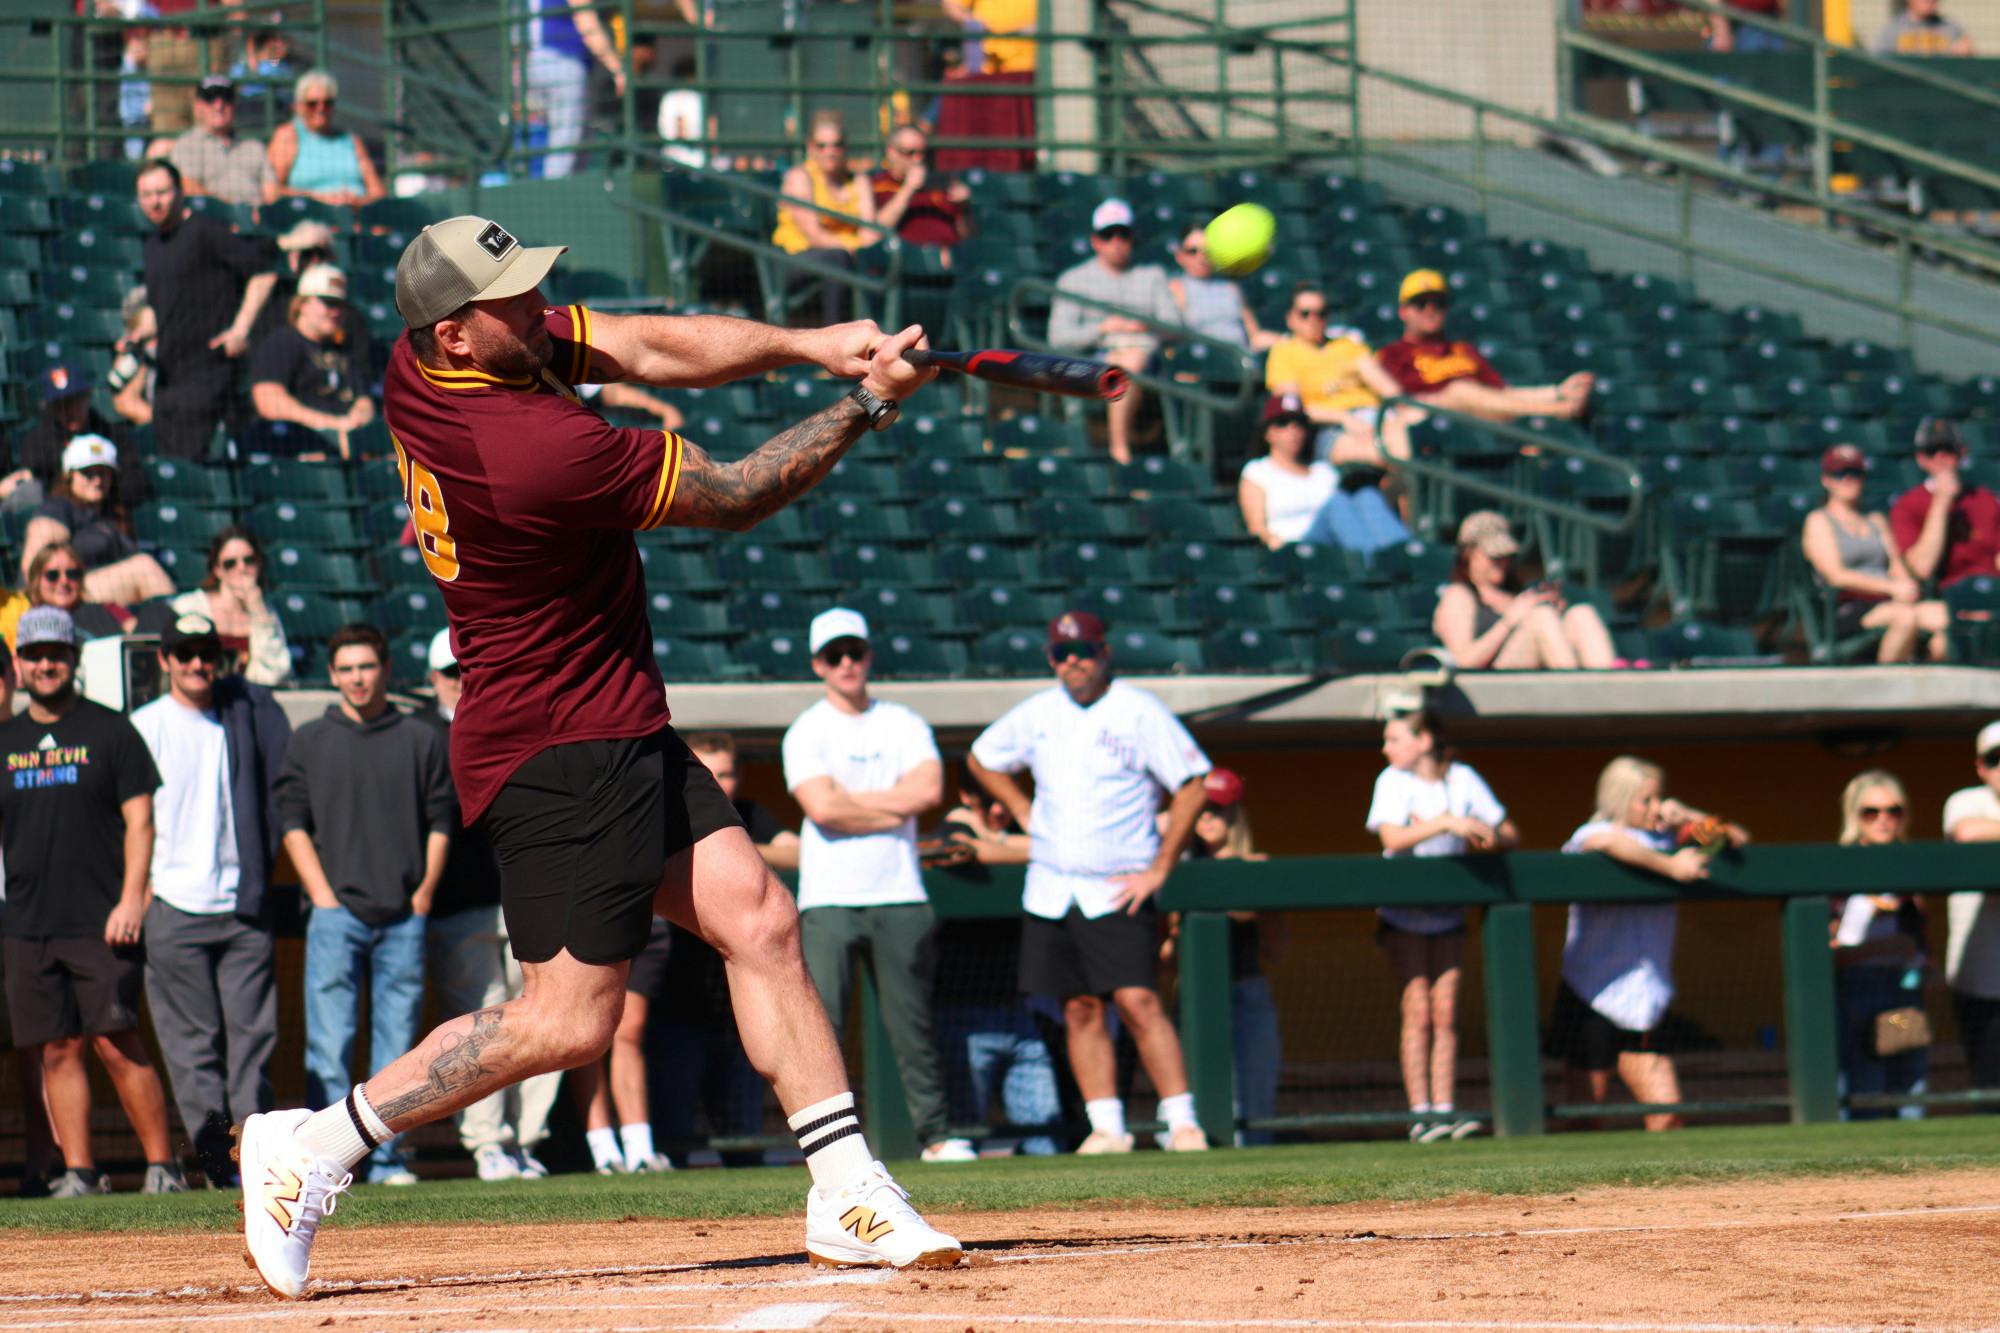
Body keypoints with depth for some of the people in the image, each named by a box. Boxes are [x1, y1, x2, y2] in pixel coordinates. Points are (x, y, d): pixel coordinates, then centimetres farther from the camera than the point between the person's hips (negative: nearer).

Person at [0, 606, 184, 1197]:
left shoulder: (109, 731, 2)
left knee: (115, 1042, -9)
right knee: (56, 1049, 3)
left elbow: (139, 820, -2)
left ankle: (162, 1164, -3)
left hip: (100, 925, -4)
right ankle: (78, 1172, 6)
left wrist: (131, 899, -13)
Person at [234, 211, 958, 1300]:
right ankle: (315, 1145, 2)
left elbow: (649, 348, 3)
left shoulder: (423, 361, 0)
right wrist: (867, 406, -5)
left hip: (620, 736, 10)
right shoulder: (540, 448, -28)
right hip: (559, 750, -10)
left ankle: (847, 1195, 6)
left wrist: (807, 344, -10)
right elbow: (734, 498, -15)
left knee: (758, 922, 6)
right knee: (569, 1022, -7)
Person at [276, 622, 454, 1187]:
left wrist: (423, 895, 0)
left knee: (397, 1043, 1)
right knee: (329, 1042, -7)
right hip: (336, 914, -1)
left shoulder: (421, 740, 11)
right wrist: (323, 896, -5)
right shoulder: (309, 742, 9)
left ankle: (385, 1156, 5)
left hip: (404, 917, 1)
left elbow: (441, 822, 11)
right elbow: (292, 821, 5)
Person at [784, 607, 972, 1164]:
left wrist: (852, 800, -7)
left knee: (911, 1020, 4)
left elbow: (928, 791, -7)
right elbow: (822, 809, -14)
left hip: (899, 895, 2)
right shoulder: (806, 733, 2)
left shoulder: (905, 725, 11)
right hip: (828, 900, -2)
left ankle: (936, 1134, 9)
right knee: (820, 1020, -9)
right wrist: (892, 807, -7)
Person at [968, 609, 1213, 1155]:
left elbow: (1192, 787, -9)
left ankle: (1181, 1120, -13)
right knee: (1080, 1009, 4)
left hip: (1118, 890, -5)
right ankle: (1106, 1126, 7)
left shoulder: (1139, 712, -7)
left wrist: (1159, 868, -11)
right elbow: (983, 760, 26)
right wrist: (1026, 816, 12)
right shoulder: (1036, 714, 9)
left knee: (1138, 1001, -15)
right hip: (1051, 889, 5)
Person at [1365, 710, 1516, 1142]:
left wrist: (1490, 837, -19)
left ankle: (1445, 1108, -2)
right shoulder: (1394, 781, -5)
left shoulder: (1463, 779, 1)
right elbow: (1393, 838, -22)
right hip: (1404, 913, -2)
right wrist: (1446, 823, -33)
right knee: (1418, 1010, -9)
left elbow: (1510, 835, 4)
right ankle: (1420, 1111, -9)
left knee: (1446, 1013, -3)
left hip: (1448, 913, 2)